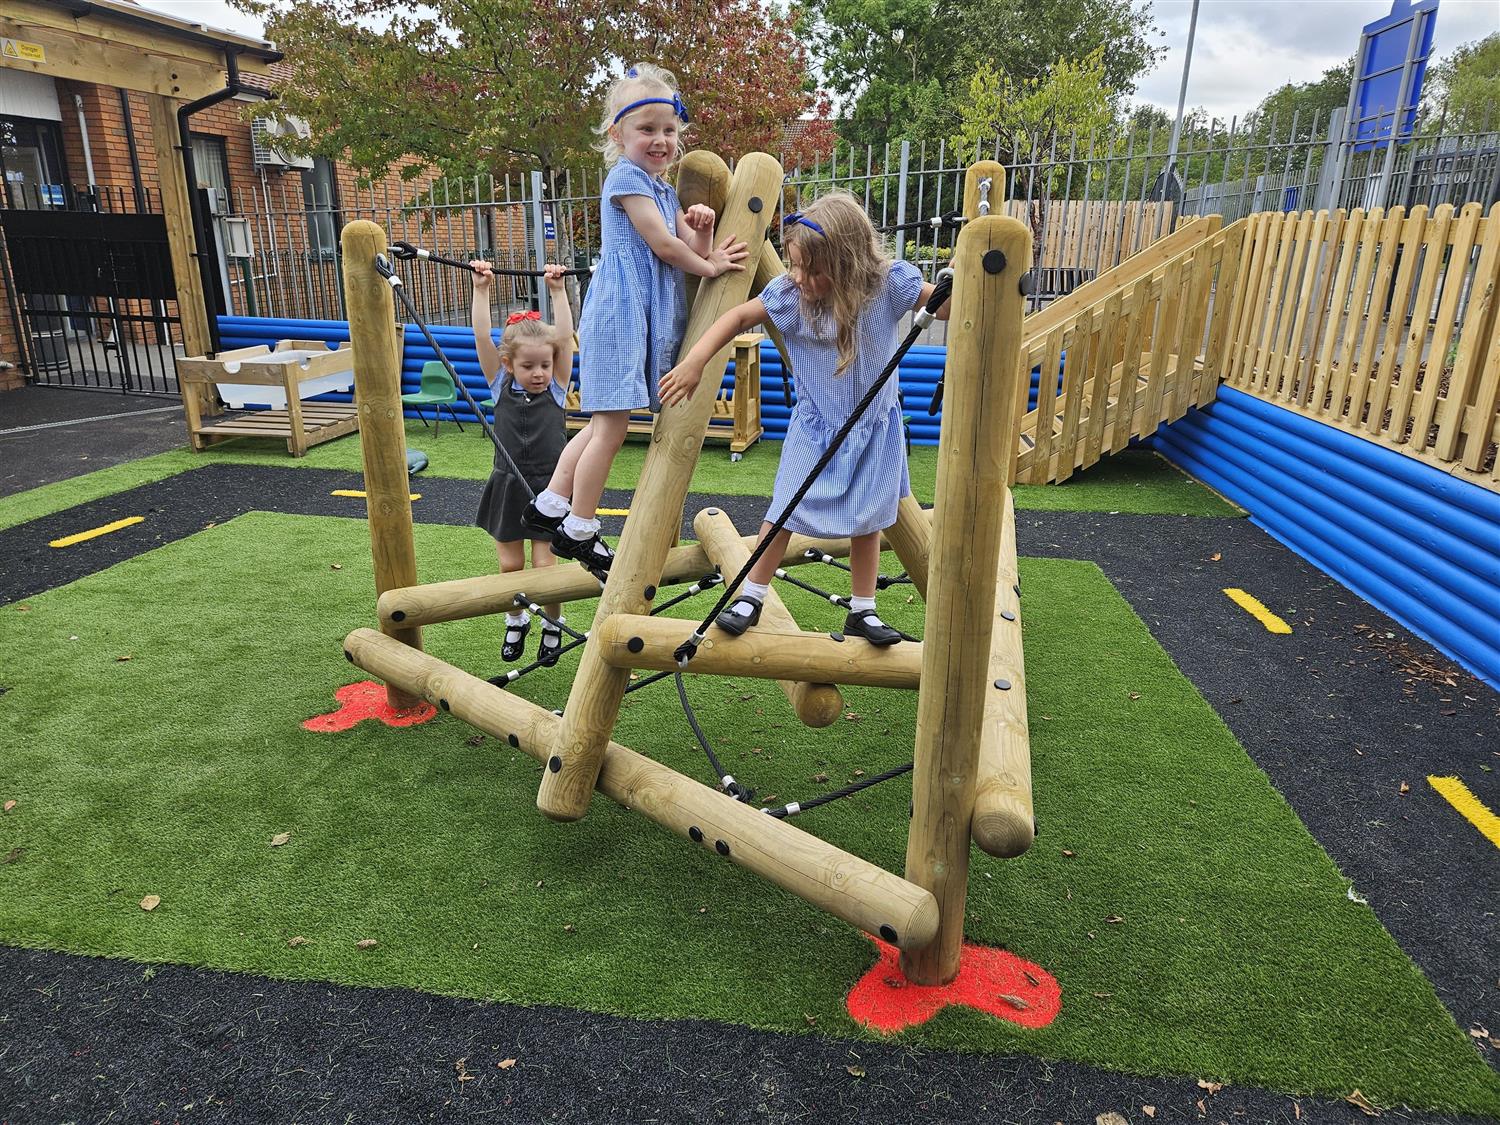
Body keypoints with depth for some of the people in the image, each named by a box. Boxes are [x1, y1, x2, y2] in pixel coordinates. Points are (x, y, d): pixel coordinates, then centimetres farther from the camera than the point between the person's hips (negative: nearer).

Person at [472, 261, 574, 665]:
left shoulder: (556, 388, -4)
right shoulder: (500, 386, -2)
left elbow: (564, 338, -14)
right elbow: (482, 338, -11)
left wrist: (558, 290, -17)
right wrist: (481, 290, -15)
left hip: (549, 488, -2)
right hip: (508, 488, 2)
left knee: (545, 567, -2)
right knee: (510, 564, 9)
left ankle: (553, 624, 23)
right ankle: (516, 621, 34)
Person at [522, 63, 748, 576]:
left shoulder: (664, 189, 20)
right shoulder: (627, 177, -8)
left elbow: (693, 250, 14)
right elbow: (663, 246, -13)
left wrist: (702, 226, -6)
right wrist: (709, 266, 0)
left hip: (648, 315, 9)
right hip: (619, 310, -9)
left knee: (605, 421, 11)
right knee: (612, 425, -7)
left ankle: (551, 504, 21)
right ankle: (578, 530, 4)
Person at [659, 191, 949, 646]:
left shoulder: (887, 283, -20)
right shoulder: (789, 293, -17)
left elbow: (946, 305, -12)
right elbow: (739, 317, -7)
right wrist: (695, 361, -14)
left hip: (873, 426, 0)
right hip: (814, 426, 0)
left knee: (867, 519, 7)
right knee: (784, 510, 0)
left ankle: (862, 612, 23)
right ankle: (750, 597, 17)